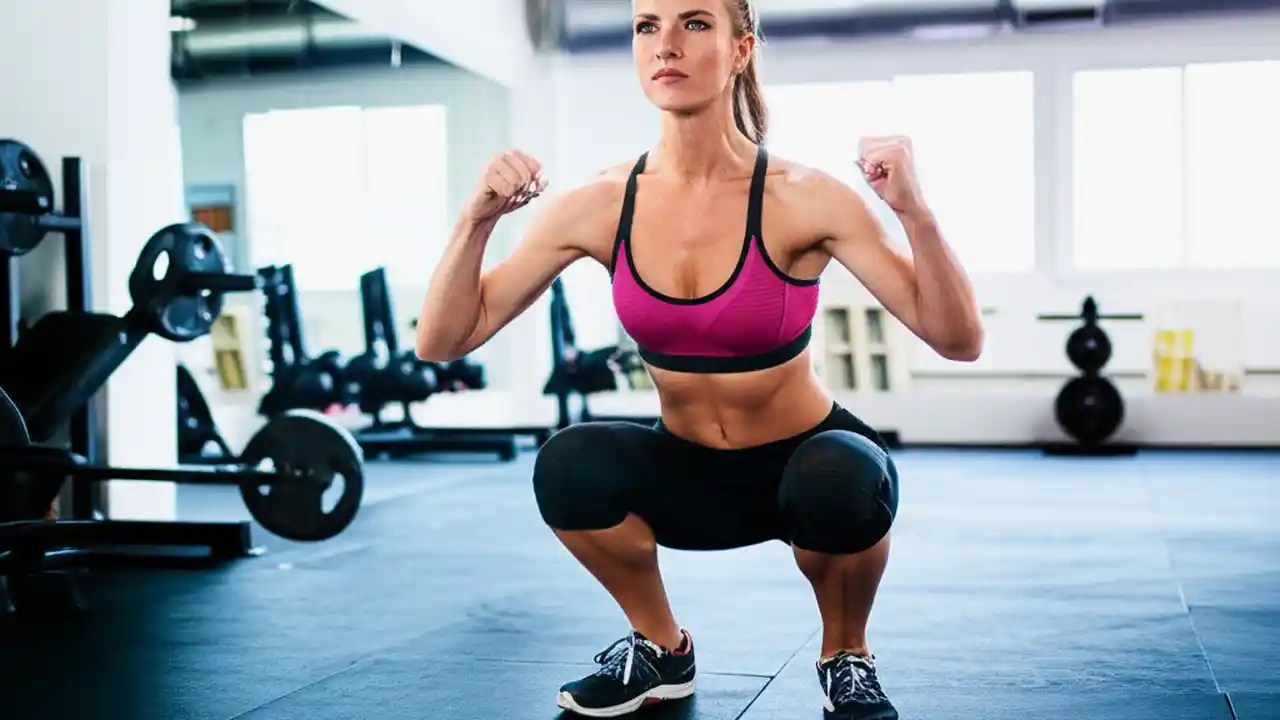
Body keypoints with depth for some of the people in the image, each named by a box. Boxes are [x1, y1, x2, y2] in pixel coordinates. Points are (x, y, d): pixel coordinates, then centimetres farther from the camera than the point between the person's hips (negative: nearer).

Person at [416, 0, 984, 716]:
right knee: (568, 465, -28)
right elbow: (444, 340, -9)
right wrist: (480, 217, -24)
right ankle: (662, 649, 2)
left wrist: (915, 210, -35)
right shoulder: (601, 206, -12)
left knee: (840, 481, -37)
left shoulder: (803, 199, -20)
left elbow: (959, 340, -20)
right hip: (689, 473, 2)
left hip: (808, 460, -2)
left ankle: (847, 659, -1)